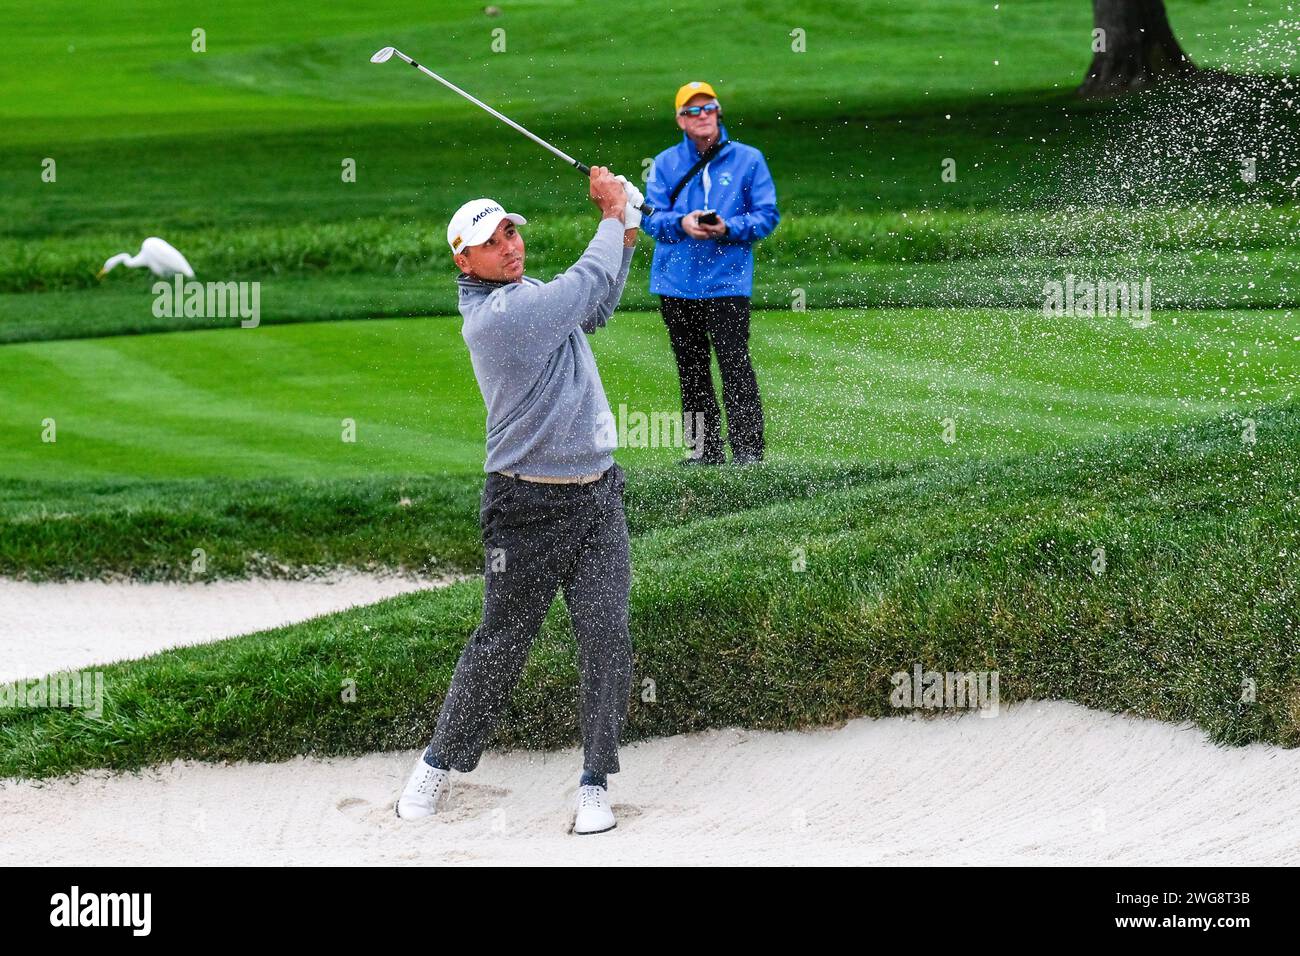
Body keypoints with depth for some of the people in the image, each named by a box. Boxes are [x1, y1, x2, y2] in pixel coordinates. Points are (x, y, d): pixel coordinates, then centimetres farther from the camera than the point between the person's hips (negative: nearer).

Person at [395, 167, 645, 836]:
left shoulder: (530, 295, 10)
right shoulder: (495, 316, -17)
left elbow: (593, 310, 27)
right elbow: (589, 284, -15)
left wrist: (624, 238, 14)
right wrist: (613, 215, 0)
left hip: (598, 495, 7)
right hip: (528, 505, -7)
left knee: (607, 641, -1)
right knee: (499, 645, 2)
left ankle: (595, 784, 6)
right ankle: (440, 764, 20)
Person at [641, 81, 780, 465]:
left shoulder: (748, 159, 2)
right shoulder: (665, 163, 8)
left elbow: (767, 215, 0)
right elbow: (651, 216, 4)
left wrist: (729, 228, -16)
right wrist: (681, 223, -17)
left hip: (727, 284, -3)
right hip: (675, 283, 3)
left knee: (735, 368, -11)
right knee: (691, 371, 10)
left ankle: (747, 451, -9)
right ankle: (705, 449, 20)